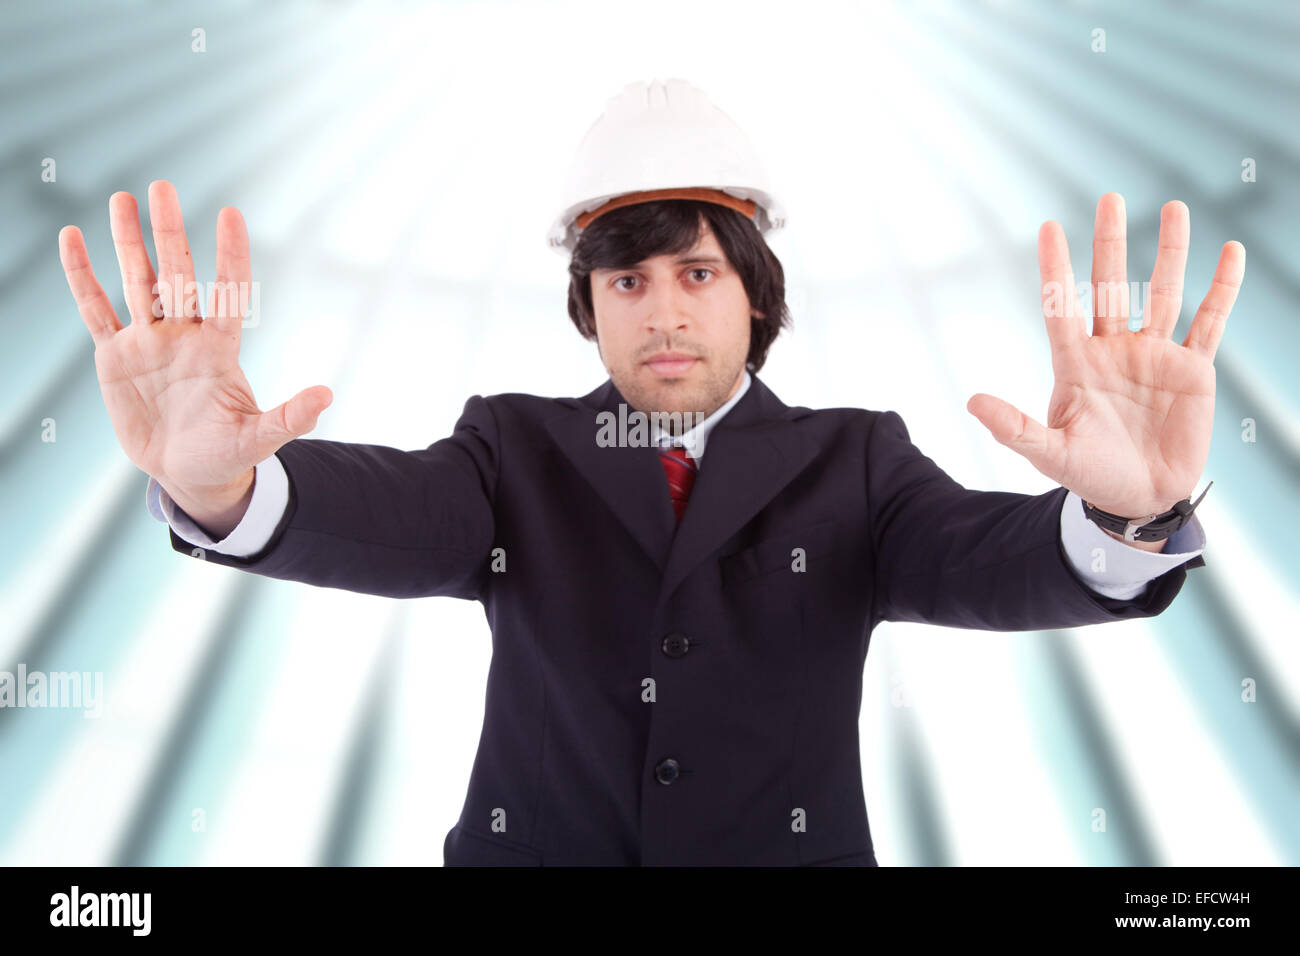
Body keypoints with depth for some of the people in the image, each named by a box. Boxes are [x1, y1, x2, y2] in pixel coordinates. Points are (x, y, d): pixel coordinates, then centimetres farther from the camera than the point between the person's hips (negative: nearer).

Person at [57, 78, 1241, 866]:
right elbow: (385, 517, -14)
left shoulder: (851, 465, 2)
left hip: (796, 840, 1)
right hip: (531, 838, 0)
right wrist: (215, 484, -35)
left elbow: (991, 562, -13)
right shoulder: (517, 454, 3)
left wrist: (1131, 515, -34)